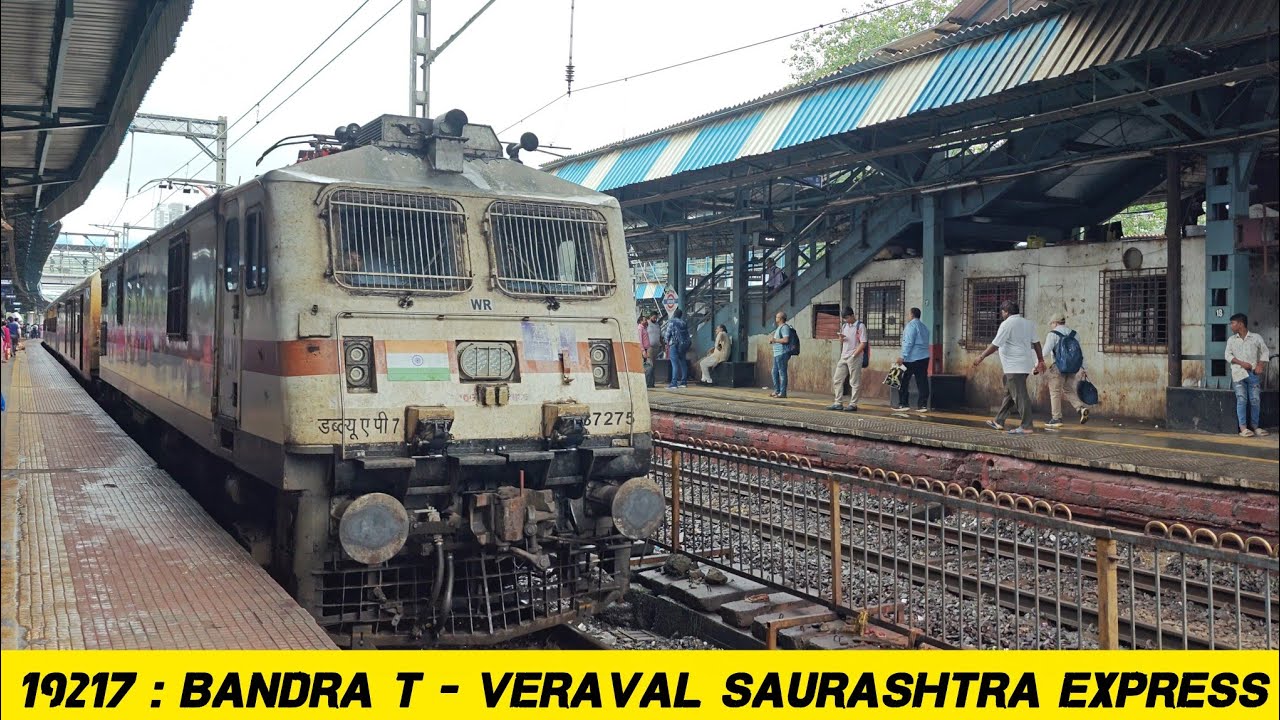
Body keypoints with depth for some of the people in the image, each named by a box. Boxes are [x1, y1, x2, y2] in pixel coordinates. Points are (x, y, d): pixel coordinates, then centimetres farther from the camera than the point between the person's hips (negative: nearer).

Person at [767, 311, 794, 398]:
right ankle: (777, 391, 20)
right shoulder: (779, 328, 22)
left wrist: (774, 340, -13)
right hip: (777, 353, 11)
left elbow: (786, 340, -22)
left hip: (782, 353, -11)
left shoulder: (785, 327, -11)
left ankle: (782, 393, -8)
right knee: (775, 373, 13)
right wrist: (772, 340, 12)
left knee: (782, 373, -9)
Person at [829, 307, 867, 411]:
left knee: (855, 382, -2)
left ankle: (853, 404, 3)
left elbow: (863, 343, -11)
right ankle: (838, 403, 10)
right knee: (837, 379, 5)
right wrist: (841, 337, -2)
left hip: (855, 357, -7)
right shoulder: (844, 326, 14)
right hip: (843, 356, 7)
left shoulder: (860, 326, -6)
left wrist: (854, 355, -16)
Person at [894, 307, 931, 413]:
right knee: (922, 382, 4)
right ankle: (923, 405, 1)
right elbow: (925, 342, 19)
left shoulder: (911, 325, -8)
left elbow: (909, 342, -16)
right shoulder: (925, 327, 18)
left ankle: (903, 404, -1)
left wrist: (902, 356, -17)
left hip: (911, 358, -8)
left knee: (903, 382, 0)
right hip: (924, 357, 8)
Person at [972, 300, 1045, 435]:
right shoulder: (1028, 323, 14)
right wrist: (1040, 361, 20)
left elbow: (995, 344, -15)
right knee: (1009, 393, 16)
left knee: (1020, 396, -8)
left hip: (1014, 367, -10)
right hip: (1025, 365, 10)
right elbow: (1036, 343, 16)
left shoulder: (1007, 324, -12)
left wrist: (981, 357, -9)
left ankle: (1026, 427, -9)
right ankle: (999, 422, 23)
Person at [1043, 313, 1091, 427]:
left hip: (1058, 367, -6)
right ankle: (1081, 408, -4)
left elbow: (1045, 352, -15)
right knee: (1068, 390, 17)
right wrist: (1083, 368, 16)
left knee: (1055, 392, 2)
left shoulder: (1053, 334, -8)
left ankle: (1056, 419, 3)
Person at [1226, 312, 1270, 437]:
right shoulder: (1231, 340, 10)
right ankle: (1243, 428, -11)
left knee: (1255, 400, -4)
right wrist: (1242, 363, -9)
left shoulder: (1256, 337, 6)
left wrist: (1260, 365, -7)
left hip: (1253, 373, 0)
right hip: (1238, 373, 0)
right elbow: (1228, 355, 5)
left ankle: (1256, 427, 6)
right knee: (1241, 400, -9)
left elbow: (1264, 352, 9)